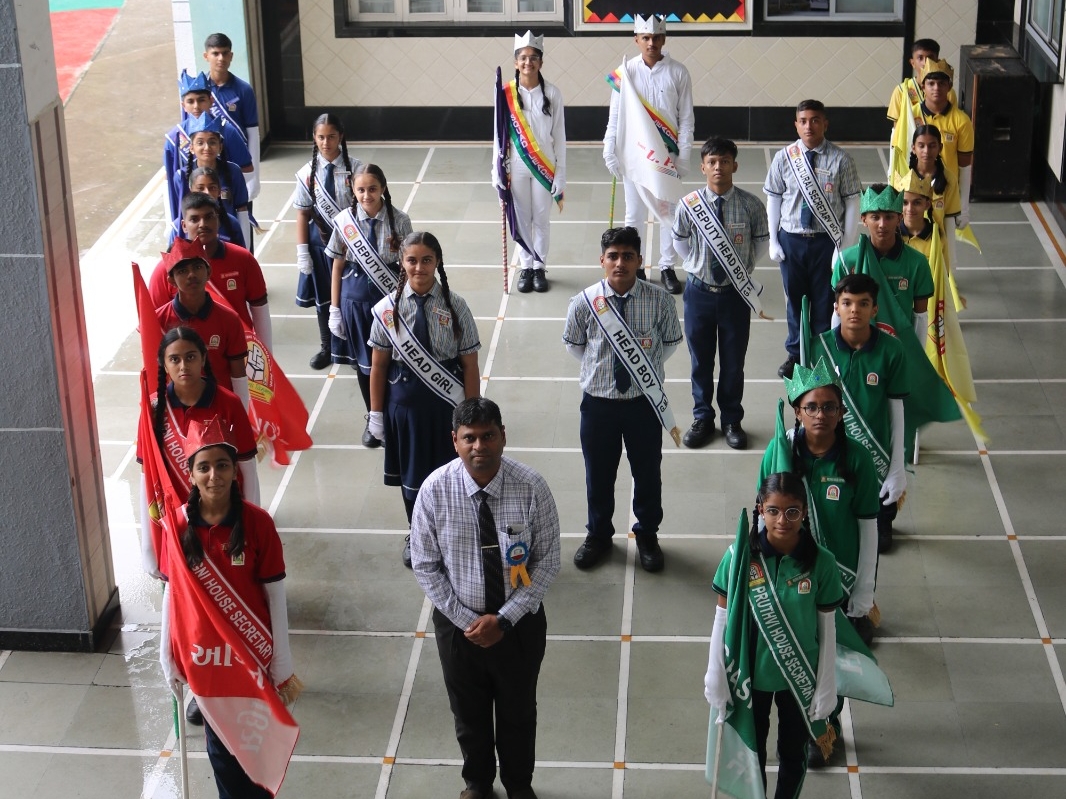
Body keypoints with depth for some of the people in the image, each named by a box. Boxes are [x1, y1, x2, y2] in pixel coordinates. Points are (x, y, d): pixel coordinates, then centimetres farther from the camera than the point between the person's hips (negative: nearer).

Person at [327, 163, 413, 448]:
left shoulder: (399, 221, -11)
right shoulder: (344, 221, -8)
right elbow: (337, 266, -1)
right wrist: (334, 309, 1)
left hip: (391, 296, -1)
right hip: (356, 297, 2)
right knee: (363, 360, 15)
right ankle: (373, 418, 36)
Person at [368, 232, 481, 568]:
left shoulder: (455, 307, -11)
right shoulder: (388, 308, -8)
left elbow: (470, 366, -8)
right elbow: (378, 366, -2)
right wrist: (377, 413, 0)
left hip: (447, 401, -1)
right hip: (404, 400, 1)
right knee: (411, 470, 18)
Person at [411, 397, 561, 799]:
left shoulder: (531, 487, -21)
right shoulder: (435, 490, -19)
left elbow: (547, 561, -13)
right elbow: (425, 565, -9)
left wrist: (504, 619, -17)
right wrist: (465, 620, -14)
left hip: (519, 622, 0)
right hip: (457, 622, 1)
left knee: (518, 709, 21)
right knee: (468, 710, 22)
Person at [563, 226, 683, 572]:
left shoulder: (659, 301, -14)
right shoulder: (584, 302, -13)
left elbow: (671, 341, 5)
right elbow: (573, 344, 6)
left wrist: (647, 366, -1)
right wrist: (600, 366, 4)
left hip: (645, 401, 0)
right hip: (598, 402, 0)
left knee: (648, 472, 17)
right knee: (598, 473, 17)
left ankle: (647, 534, 40)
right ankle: (598, 534, 41)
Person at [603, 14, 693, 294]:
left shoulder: (678, 73, -4)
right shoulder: (626, 72, -5)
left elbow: (686, 118, 0)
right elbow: (615, 116, -1)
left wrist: (683, 157, -4)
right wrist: (610, 154, -5)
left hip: (667, 153, 0)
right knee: (634, 214, 7)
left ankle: (668, 268, 20)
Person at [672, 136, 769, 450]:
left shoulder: (751, 205, -13)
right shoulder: (689, 205, -10)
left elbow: (761, 241, 6)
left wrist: (744, 268, 4)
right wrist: (696, 265, 6)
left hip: (735, 292, -1)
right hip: (699, 291, 1)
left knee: (733, 360, 11)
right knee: (700, 359, 13)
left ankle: (732, 421, 28)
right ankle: (702, 418, 30)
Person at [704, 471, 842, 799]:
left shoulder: (821, 561, -18)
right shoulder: (739, 555, -19)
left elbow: (827, 627, -8)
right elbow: (722, 617, -9)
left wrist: (827, 687, -3)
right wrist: (715, 677, -4)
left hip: (800, 676, 0)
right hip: (751, 673, 0)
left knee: (794, 752, 20)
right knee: (752, 748, 21)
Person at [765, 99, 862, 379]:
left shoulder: (840, 160, -9)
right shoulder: (783, 158, -3)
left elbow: (852, 203, -6)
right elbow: (773, 199, 4)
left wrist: (846, 246, -9)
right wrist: (773, 241, 1)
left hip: (826, 240, -2)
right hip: (791, 238, 2)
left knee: (825, 299, 10)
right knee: (794, 298, 15)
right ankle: (795, 354, 32)